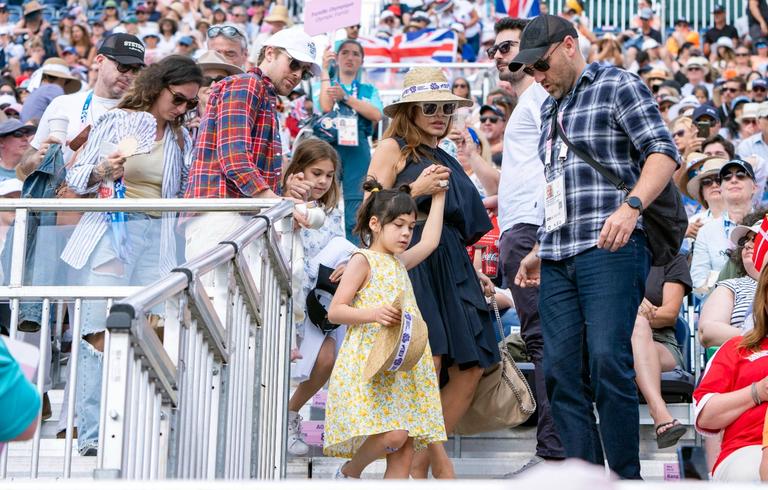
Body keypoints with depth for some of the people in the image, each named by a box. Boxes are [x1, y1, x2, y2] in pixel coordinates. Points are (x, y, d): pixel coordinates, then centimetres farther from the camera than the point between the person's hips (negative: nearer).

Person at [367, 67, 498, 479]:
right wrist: (416, 190, -12)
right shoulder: (392, 148, 5)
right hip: (411, 262, -8)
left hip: (450, 266, 8)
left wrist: (474, 275, 23)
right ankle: (437, 460, -8)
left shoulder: (444, 160, 25)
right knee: (427, 362, -19)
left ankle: (421, 461, 6)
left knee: (470, 368, -2)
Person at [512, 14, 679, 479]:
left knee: (607, 360, -17)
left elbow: (664, 152, -9)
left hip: (609, 249, -7)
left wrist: (631, 205, -24)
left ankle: (627, 477, -10)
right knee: (561, 369, 0)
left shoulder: (618, 85, 2)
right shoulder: (550, 109, 24)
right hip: (558, 260, 8)